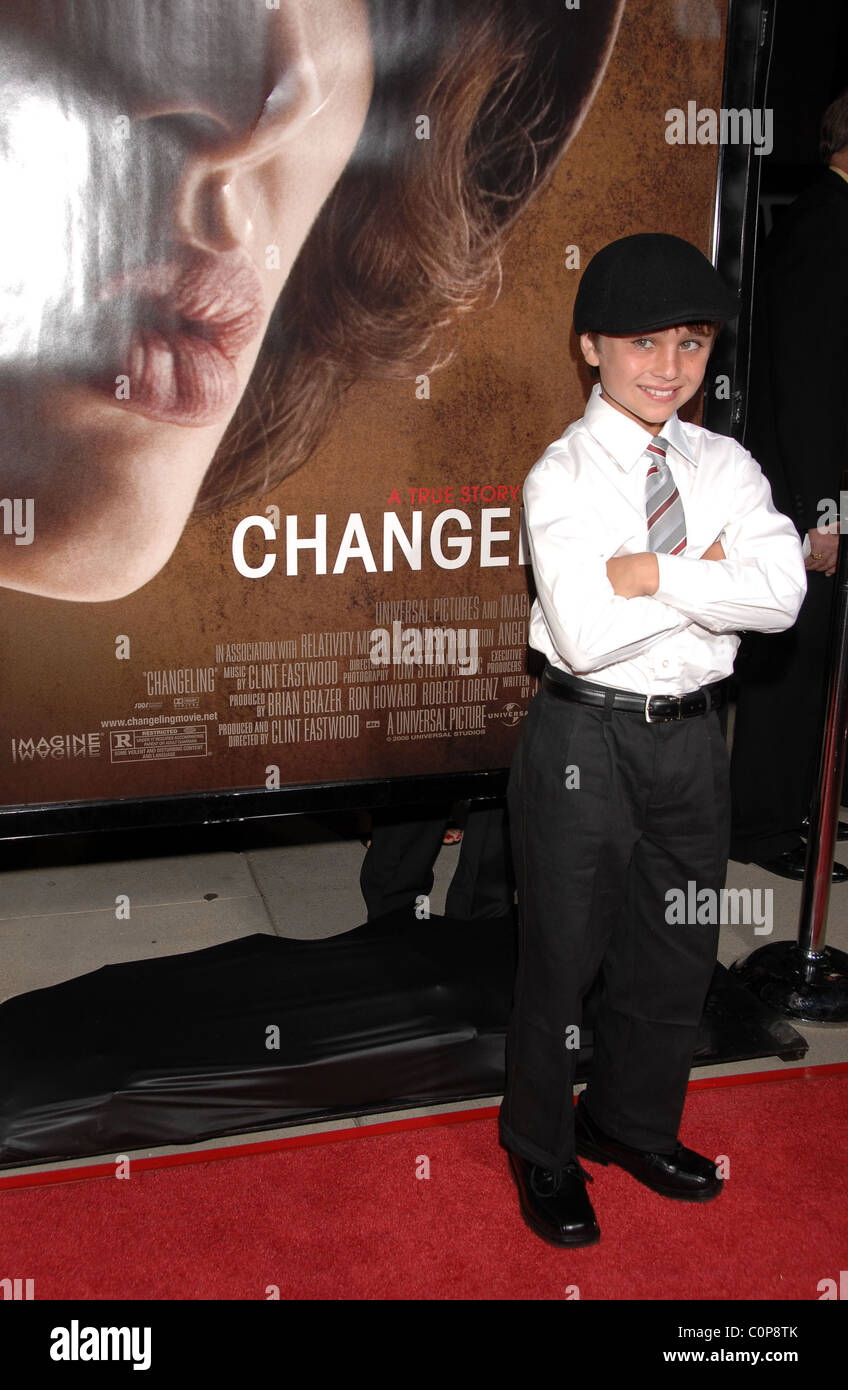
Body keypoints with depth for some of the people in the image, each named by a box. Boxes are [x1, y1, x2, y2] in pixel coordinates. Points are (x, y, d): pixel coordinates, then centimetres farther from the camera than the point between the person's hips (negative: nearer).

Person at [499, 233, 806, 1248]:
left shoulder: (725, 467, 2)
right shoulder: (562, 476, -12)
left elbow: (781, 595, -14)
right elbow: (586, 634, -23)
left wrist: (652, 573, -22)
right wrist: (706, 573, -14)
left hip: (691, 736, 5)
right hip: (584, 741, -5)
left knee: (677, 952, 19)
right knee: (562, 953, 10)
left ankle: (634, 1124, 44)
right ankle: (542, 1152, 33)